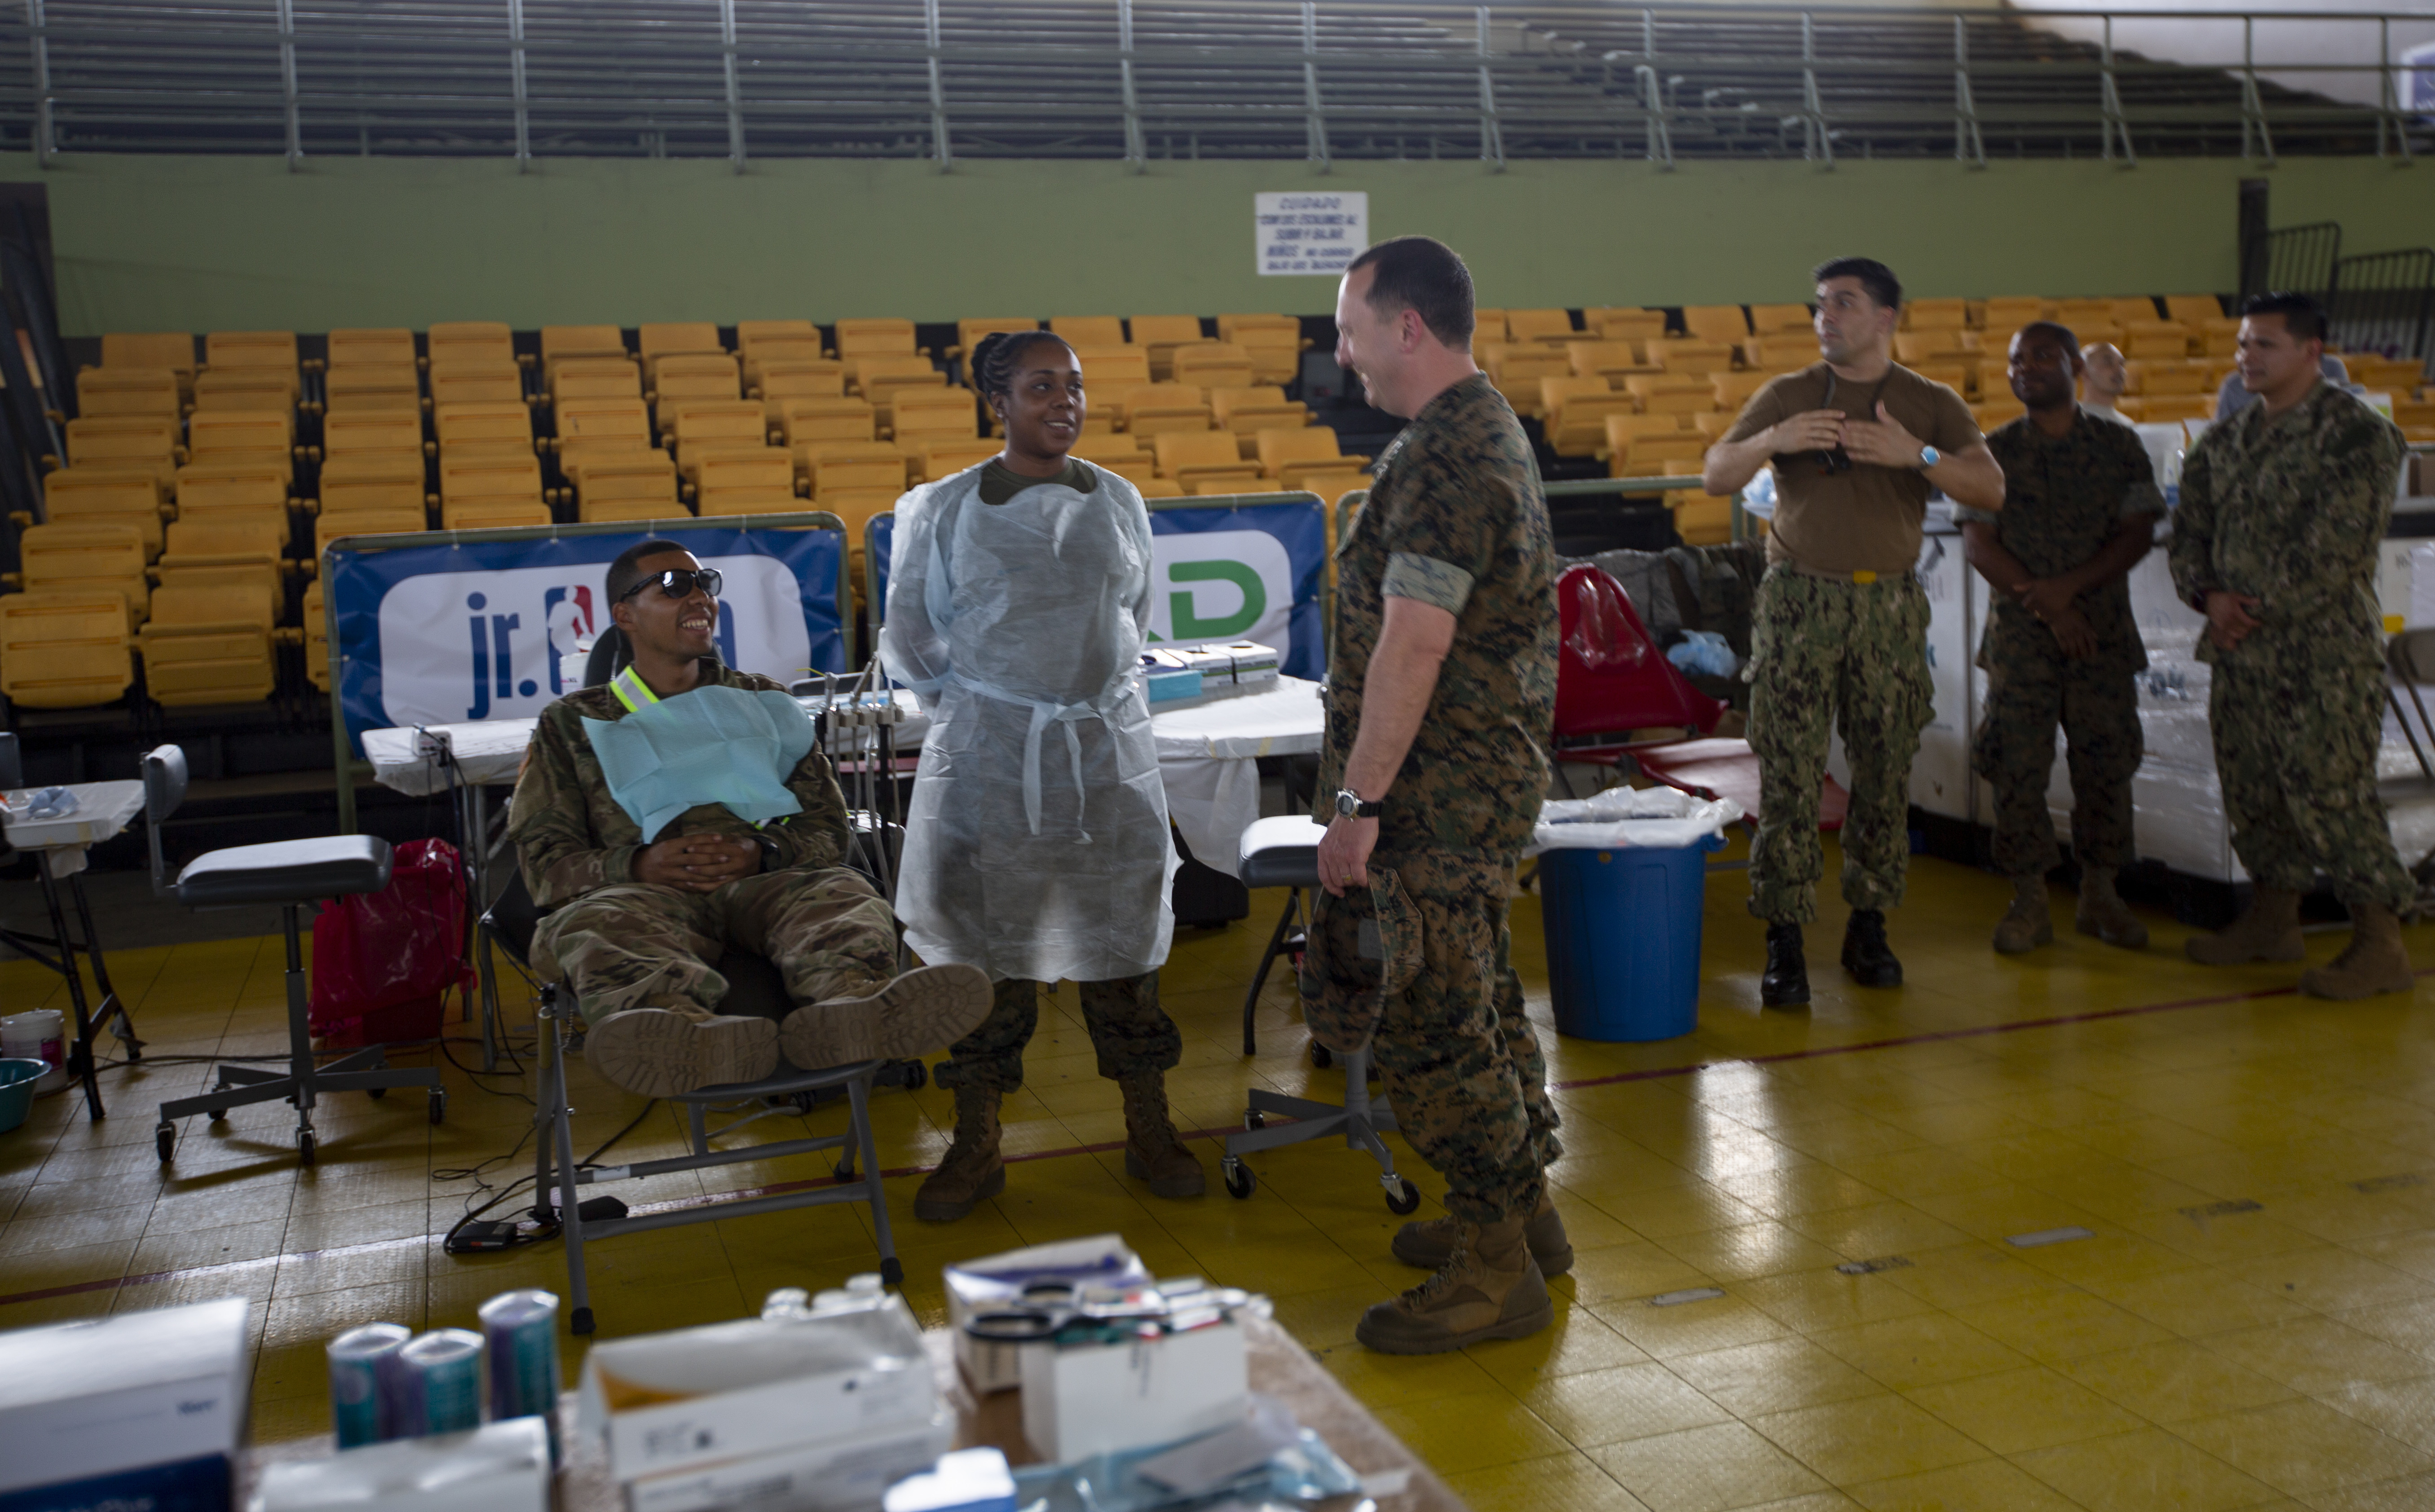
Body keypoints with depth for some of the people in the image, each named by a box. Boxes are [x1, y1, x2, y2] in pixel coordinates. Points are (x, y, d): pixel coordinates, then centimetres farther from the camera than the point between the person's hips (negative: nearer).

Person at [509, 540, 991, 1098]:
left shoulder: (762, 703, 30)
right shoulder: (574, 723, 25)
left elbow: (827, 827, 20)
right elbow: (544, 860, 13)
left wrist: (762, 853, -5)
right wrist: (637, 866, -9)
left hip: (764, 882, 2)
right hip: (645, 889, -1)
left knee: (842, 893, -33)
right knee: (588, 922, -37)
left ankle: (851, 1005, -68)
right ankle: (693, 1031, -68)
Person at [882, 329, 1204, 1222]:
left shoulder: (1117, 503, 6)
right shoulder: (945, 509, -2)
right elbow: (910, 634, 7)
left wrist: (1092, 692, 12)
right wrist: (972, 704, 5)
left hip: (1108, 744, 2)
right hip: (987, 749, -2)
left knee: (1123, 938, 8)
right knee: (982, 946, 3)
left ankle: (1149, 1133, 21)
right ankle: (975, 1148, 16)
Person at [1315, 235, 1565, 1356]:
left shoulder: (1446, 459, -20)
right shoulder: (1484, 430, 15)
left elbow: (1414, 644, -26)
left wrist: (1358, 802, -24)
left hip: (1442, 796, -11)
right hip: (1483, 776, 11)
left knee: (1428, 1028, -4)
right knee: (1473, 1003, 20)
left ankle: (1497, 1273, 7)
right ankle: (1517, 1211, 33)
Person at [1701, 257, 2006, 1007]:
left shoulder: (1931, 404, 7)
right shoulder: (1786, 396, 7)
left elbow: (1992, 491, -4)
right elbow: (1715, 476, 1)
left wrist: (1918, 455, -19)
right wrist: (1771, 441, -18)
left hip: (1889, 605, 1)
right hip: (1799, 600, -1)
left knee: (1885, 776, 5)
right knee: (1789, 777, -5)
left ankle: (1869, 928, 17)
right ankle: (1785, 940, 0)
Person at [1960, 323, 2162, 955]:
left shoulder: (2119, 447, 6)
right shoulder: (1994, 452, 4)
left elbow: (2139, 533, 0)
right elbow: (1979, 543, -3)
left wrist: (2071, 584, -14)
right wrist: (2048, 607, -12)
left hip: (2104, 630, 1)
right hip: (2020, 633, -1)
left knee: (2106, 761, 3)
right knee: (2017, 766, -4)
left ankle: (2099, 896, 16)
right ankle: (2029, 902, 5)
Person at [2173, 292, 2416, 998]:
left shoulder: (2357, 433, -7)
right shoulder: (2224, 440, 14)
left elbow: (2337, 546, -15)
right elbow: (2190, 528, 12)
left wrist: (2264, 609, -14)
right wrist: (2210, 595, -6)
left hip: (2326, 647, -7)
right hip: (2241, 647, 7)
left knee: (2331, 789, -10)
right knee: (2251, 786, 12)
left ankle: (2381, 944, -2)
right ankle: (2274, 919, 26)